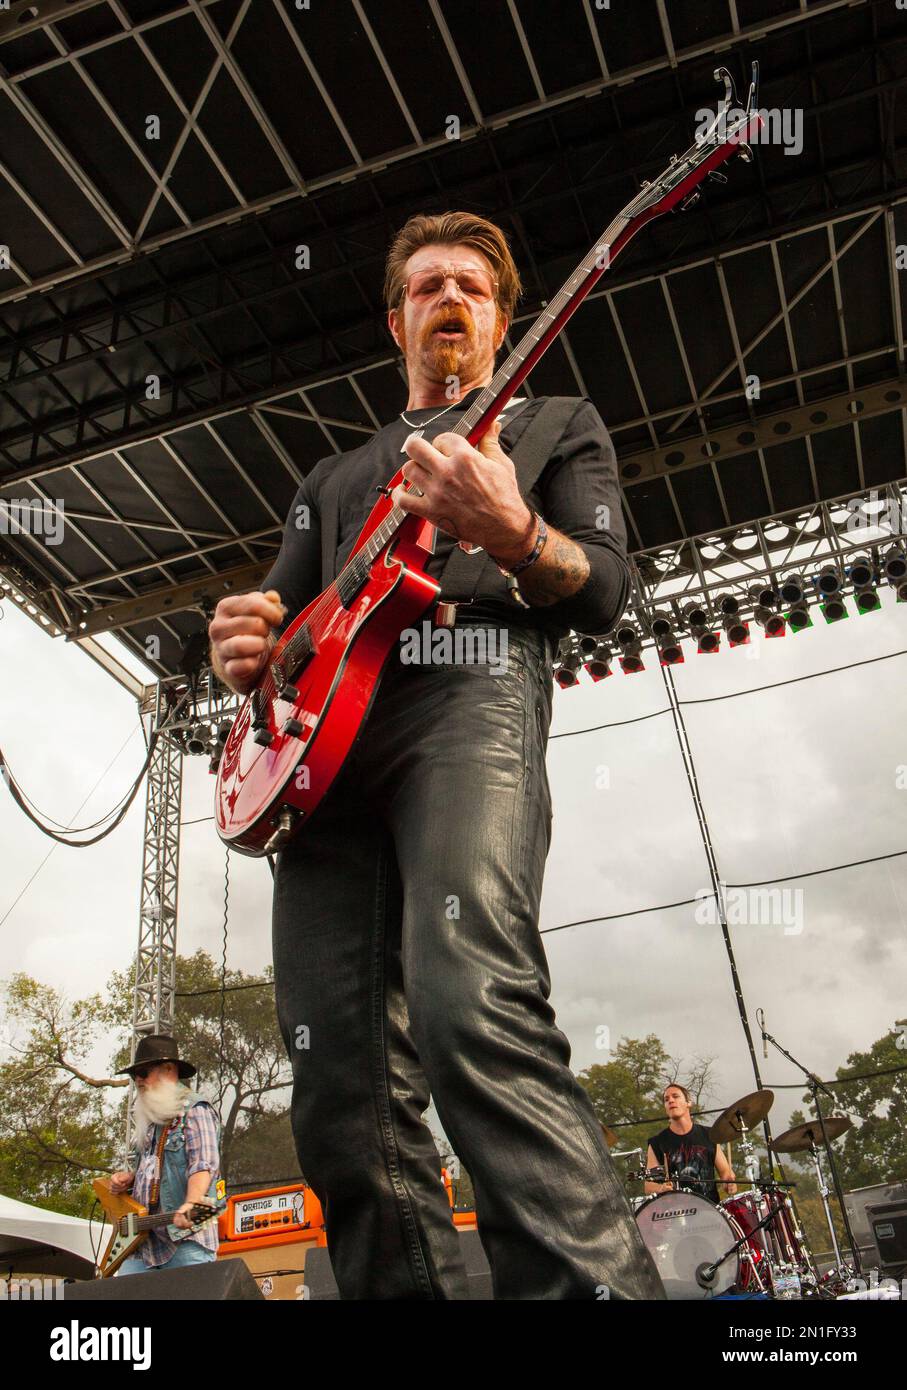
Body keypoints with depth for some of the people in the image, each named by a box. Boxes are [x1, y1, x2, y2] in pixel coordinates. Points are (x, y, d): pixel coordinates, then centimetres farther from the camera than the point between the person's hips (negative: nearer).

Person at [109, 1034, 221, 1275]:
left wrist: (190, 1205, -33)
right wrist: (129, 1177, 13)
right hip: (143, 1240, 8)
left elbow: (203, 1165, -17)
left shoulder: (195, 1111, -3)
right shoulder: (151, 1119, 23)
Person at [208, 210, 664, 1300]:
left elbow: (603, 595, 7)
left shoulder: (557, 424, 23)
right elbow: (276, 615, 30)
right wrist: (240, 647, 3)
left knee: (469, 1003, -31)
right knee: (339, 1081, -6)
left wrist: (508, 529, -15)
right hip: (323, 741, 5)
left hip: (473, 691, -4)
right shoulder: (334, 476, 35)